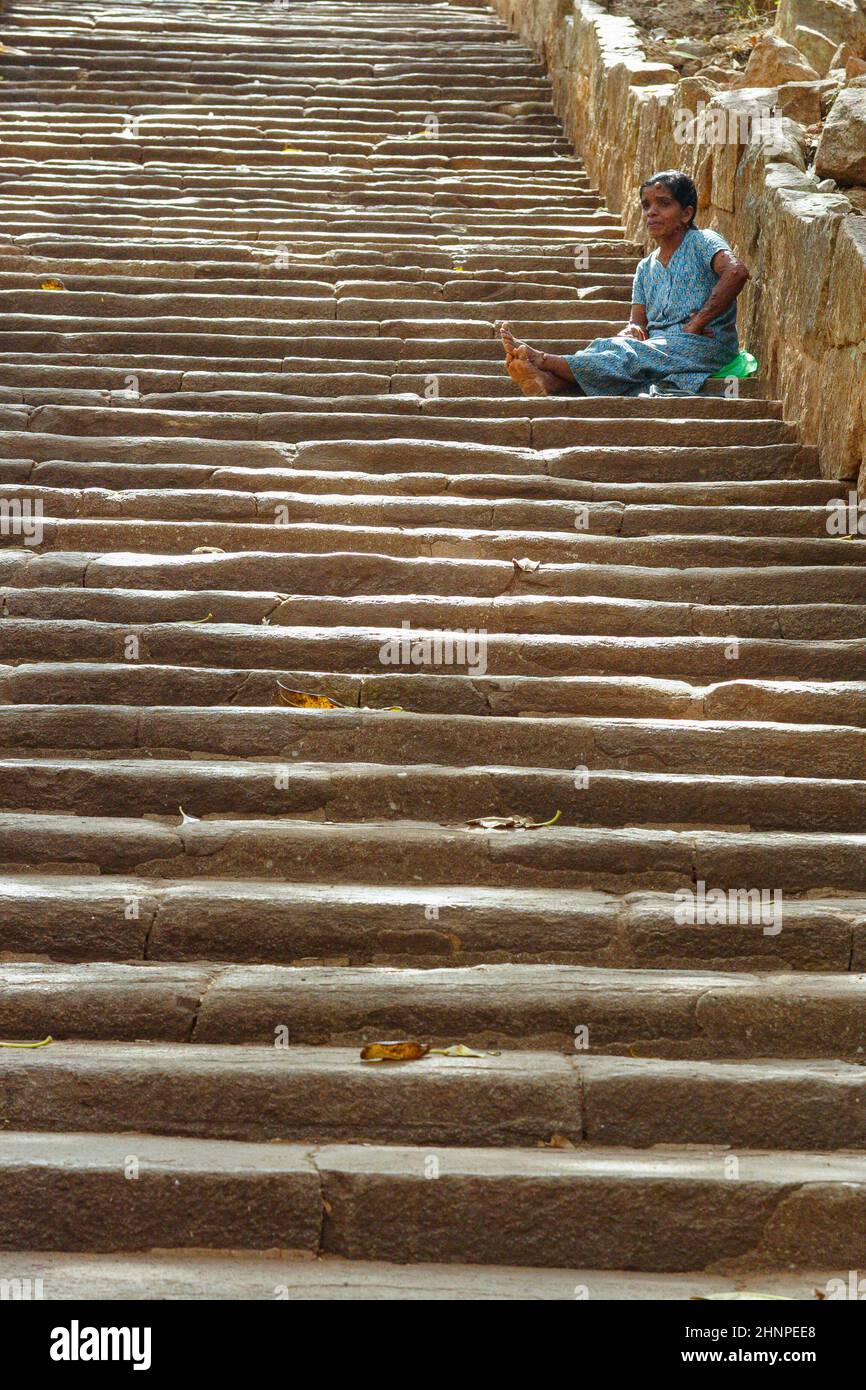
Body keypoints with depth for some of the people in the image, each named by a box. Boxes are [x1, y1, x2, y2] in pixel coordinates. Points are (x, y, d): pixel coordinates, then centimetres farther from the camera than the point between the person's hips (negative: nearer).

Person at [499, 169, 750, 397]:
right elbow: (639, 321, 11)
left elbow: (736, 272, -20)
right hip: (659, 347, 5)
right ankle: (550, 381, -52)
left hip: (705, 344, -5)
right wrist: (632, 330, -15)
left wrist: (696, 324, -20)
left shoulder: (701, 241, 0)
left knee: (629, 356, -29)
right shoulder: (645, 268, 21)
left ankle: (542, 360, -40)